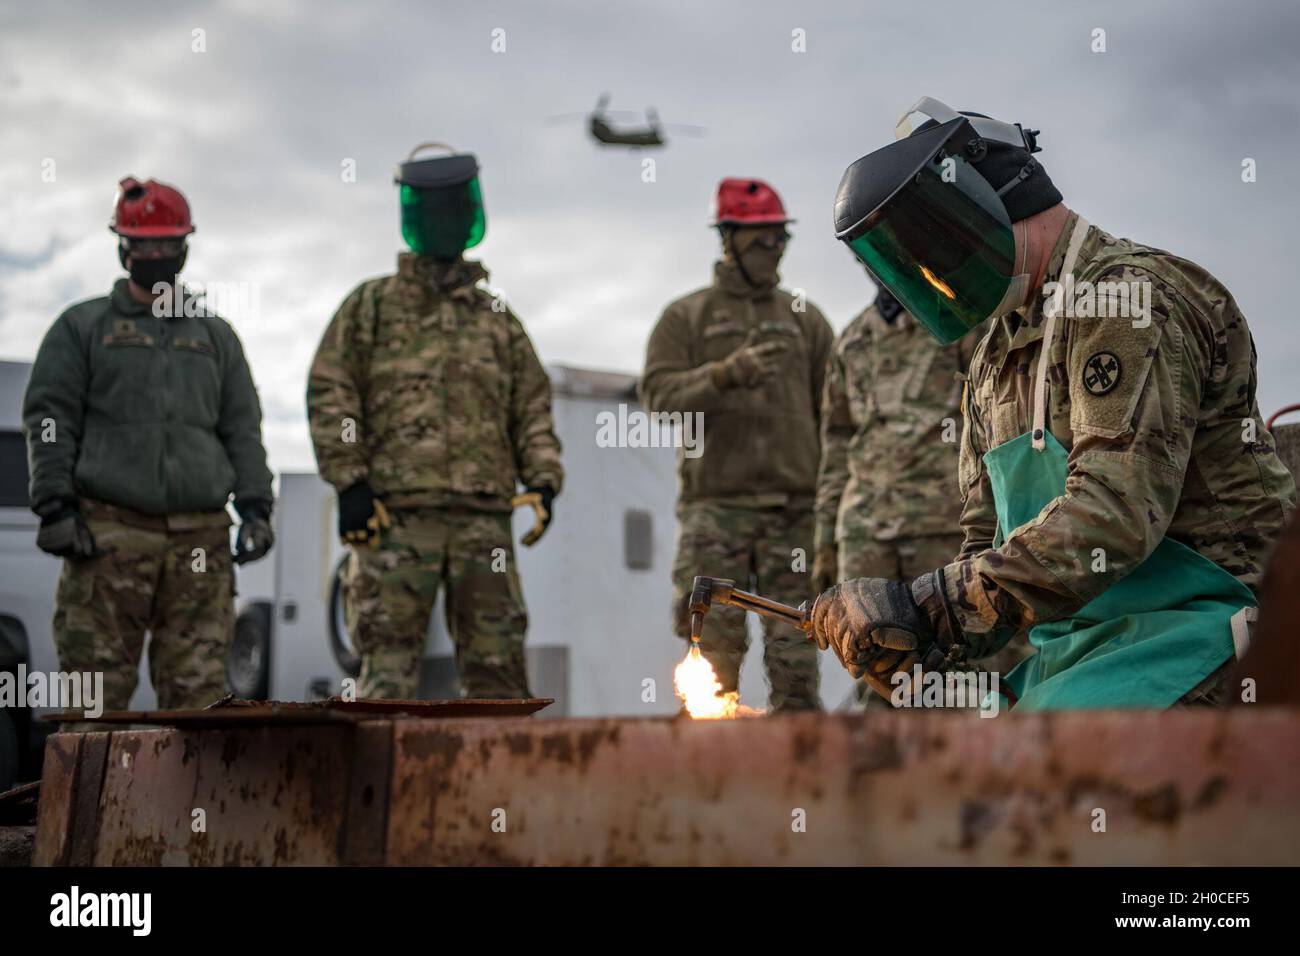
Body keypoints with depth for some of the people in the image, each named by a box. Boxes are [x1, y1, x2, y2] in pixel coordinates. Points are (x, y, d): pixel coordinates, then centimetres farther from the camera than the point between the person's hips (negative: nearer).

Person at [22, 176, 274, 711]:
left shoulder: (215, 337, 21)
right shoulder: (82, 327, 12)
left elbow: (242, 430, 18)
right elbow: (49, 420, 5)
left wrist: (254, 507, 6)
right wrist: (55, 507, -6)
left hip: (201, 542, 3)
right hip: (108, 536, -2)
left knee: (199, 687, -1)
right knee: (97, 688, -6)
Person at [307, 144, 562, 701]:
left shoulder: (497, 317, 21)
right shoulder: (372, 305, 11)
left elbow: (532, 409, 18)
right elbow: (330, 392, 3)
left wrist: (544, 482, 1)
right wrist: (350, 482, -8)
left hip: (484, 515, 3)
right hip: (395, 513, -3)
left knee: (497, 656, 1)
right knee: (390, 662, -5)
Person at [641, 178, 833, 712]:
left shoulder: (805, 319, 16)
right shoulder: (685, 318, 11)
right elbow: (660, 395, -3)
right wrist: (727, 373, -19)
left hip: (794, 510, 2)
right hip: (715, 504, -1)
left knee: (795, 661, 0)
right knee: (713, 650, -4)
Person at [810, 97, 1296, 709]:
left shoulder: (1125, 293, -13)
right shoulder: (994, 358, 19)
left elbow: (1114, 517, -25)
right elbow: (989, 543, 20)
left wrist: (924, 609, -24)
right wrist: (920, 654, -1)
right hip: (1068, 659, 9)